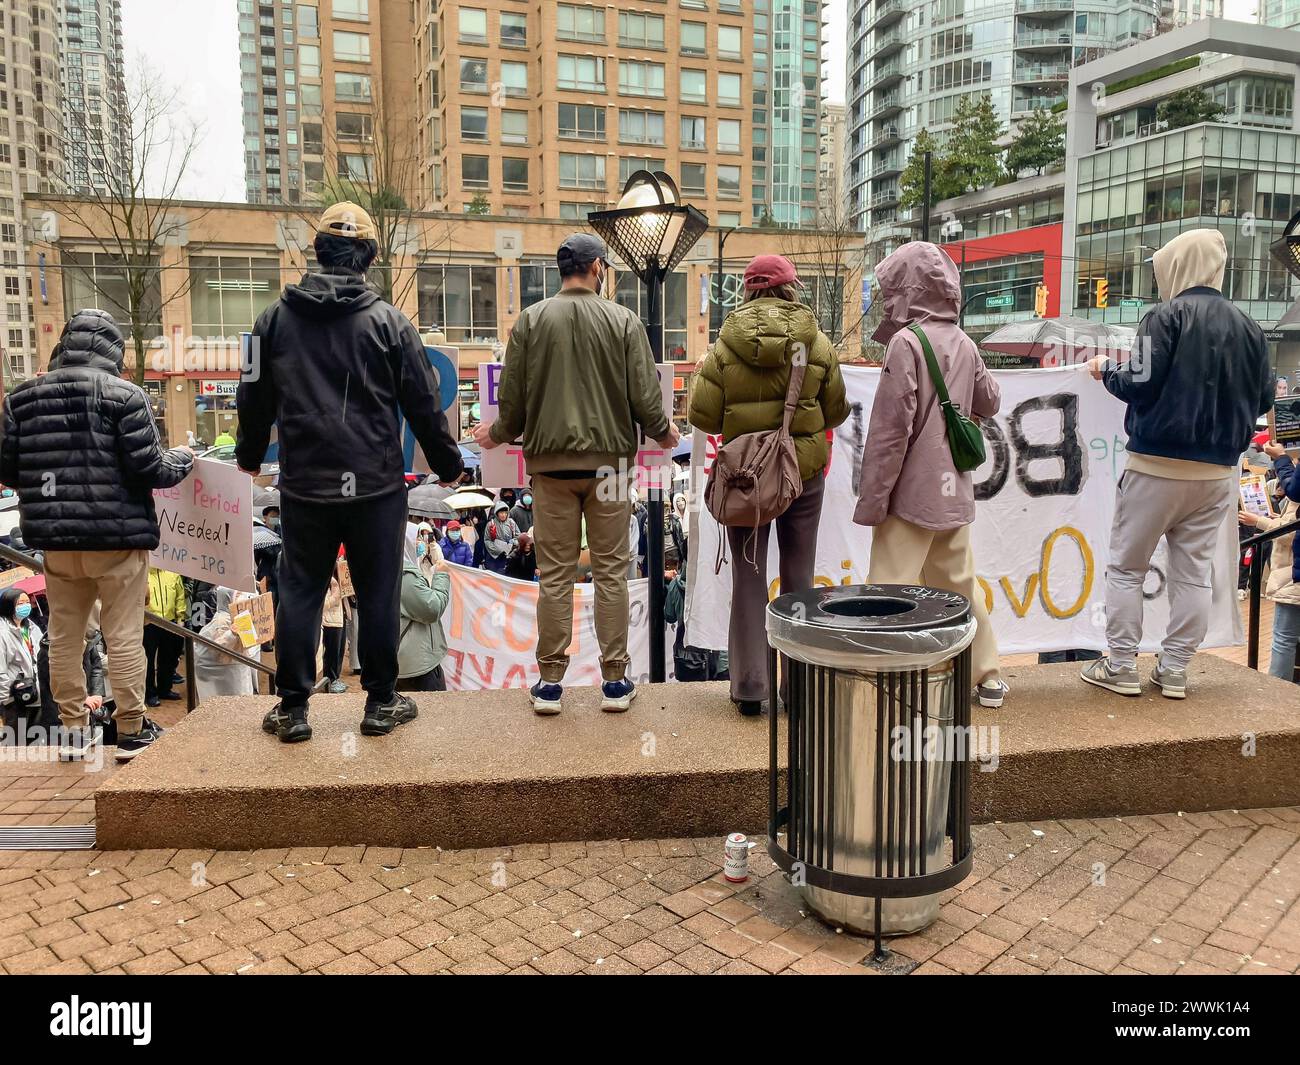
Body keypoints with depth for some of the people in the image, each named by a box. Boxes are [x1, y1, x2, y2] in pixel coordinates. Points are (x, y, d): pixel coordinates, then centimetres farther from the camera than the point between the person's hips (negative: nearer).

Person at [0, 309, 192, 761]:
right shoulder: (123, 394, -10)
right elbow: (148, 469, -13)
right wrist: (183, 458, 7)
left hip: (55, 538, 5)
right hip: (117, 536, -5)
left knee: (64, 637, 14)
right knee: (124, 638, 3)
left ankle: (72, 729, 22)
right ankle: (132, 730, 10)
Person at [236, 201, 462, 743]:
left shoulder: (277, 316, 4)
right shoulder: (387, 320, -5)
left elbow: (254, 397, 14)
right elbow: (422, 403, -2)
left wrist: (249, 454, 30)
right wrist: (447, 463, 10)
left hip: (303, 485, 2)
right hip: (375, 484, -2)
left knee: (300, 591, 10)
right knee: (377, 592, 7)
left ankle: (291, 707, 14)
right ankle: (381, 703, 14)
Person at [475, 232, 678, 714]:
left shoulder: (531, 320, 2)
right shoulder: (624, 321, -1)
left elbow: (512, 398, 2)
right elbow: (645, 397, -3)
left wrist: (497, 434, 22)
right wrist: (662, 432, 18)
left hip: (550, 462, 1)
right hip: (609, 461, -1)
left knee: (554, 574, 5)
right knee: (611, 571, 6)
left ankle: (550, 682, 11)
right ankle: (615, 680, 11)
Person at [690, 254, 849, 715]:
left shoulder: (725, 347, -8)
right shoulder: (817, 344, -4)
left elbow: (702, 415, -9)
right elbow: (835, 412, 3)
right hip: (804, 469, 1)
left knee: (748, 577, 9)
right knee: (798, 577, 12)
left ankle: (749, 686, 11)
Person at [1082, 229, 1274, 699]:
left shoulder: (1168, 316, -8)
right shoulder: (1248, 327, 9)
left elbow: (1140, 382, -16)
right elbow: (1263, 400, 12)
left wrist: (1106, 372, 4)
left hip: (1158, 466, -5)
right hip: (1218, 471, 5)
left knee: (1126, 567, 4)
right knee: (1194, 572, 8)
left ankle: (1120, 668, 5)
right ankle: (1174, 671, 11)